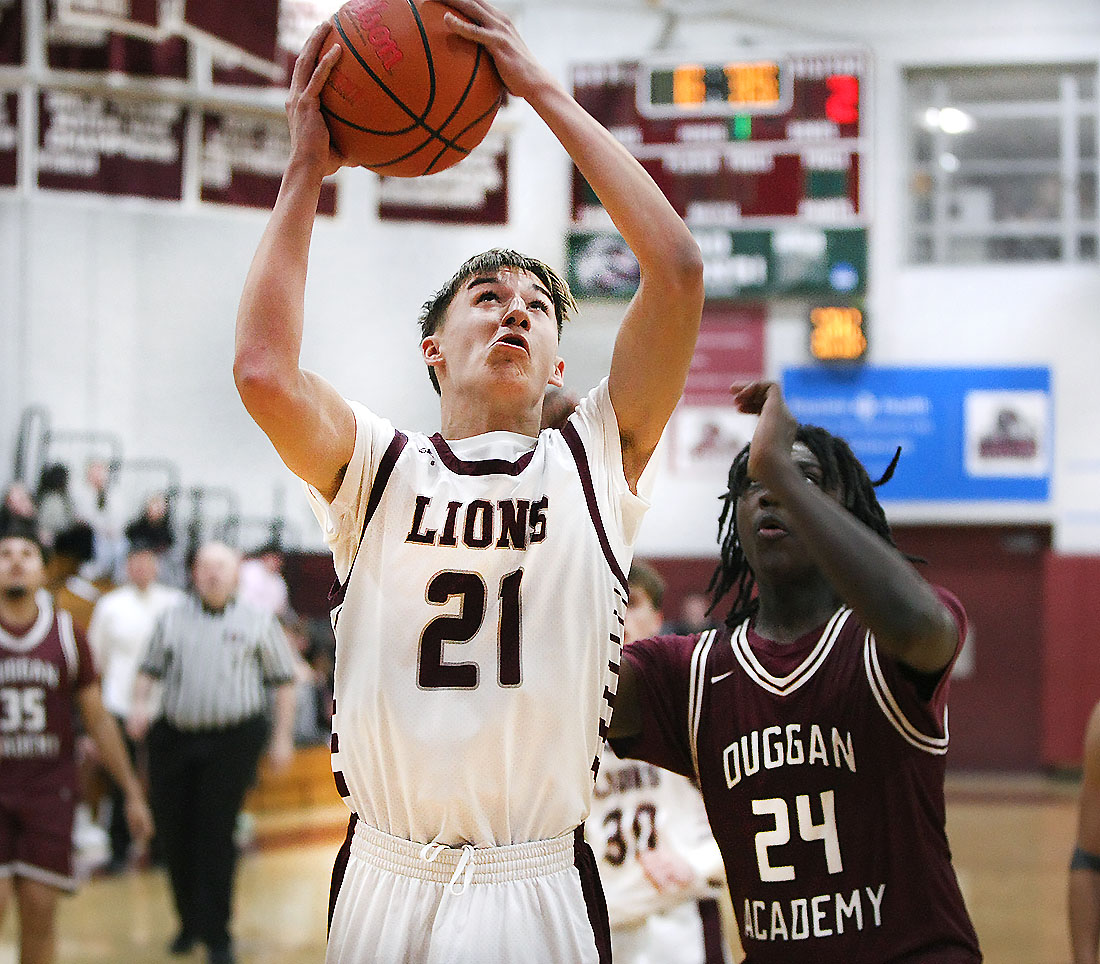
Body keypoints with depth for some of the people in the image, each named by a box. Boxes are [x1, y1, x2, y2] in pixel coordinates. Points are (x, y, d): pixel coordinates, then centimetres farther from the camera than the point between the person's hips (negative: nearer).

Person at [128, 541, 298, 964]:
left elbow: (283, 681, 9)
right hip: (174, 736, 3)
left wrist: (283, 738, 5)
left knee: (216, 834, -9)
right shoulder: (172, 619, 12)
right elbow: (150, 669, 13)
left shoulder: (258, 623, 7)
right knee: (174, 832, 4)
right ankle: (190, 922, 23)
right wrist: (139, 703, -7)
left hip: (234, 738, -3)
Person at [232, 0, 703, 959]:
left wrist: (546, 92, -3)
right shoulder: (376, 466, 5)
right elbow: (264, 370, -15)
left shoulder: (597, 461, 5)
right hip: (383, 885, 0)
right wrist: (306, 170, -5)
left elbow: (677, 269, -6)